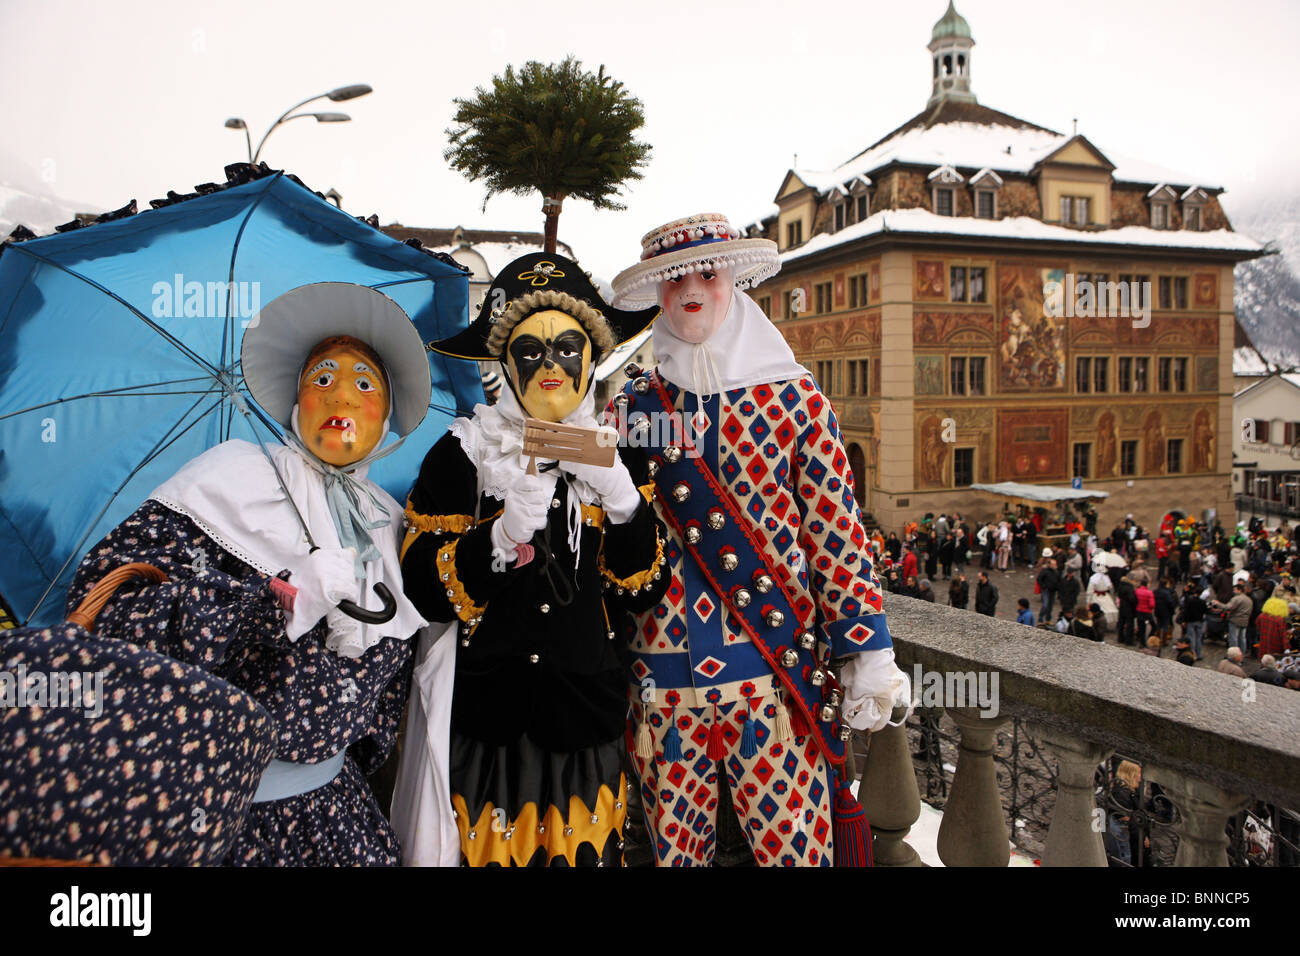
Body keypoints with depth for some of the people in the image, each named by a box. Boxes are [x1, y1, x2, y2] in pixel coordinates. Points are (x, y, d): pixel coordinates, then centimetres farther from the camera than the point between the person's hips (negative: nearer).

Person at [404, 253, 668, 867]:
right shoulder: (463, 454, -3)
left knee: (587, 851, 11)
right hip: (491, 715, -2)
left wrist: (621, 496, -13)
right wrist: (506, 533, -22)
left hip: (587, 708, 2)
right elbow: (425, 590, -7)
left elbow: (644, 589, 2)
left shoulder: (617, 455, 4)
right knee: (495, 851, 6)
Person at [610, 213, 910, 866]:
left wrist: (869, 655, -4)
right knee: (674, 850, 14)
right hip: (661, 682, 2)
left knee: (797, 850, 3)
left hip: (779, 671, -2)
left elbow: (837, 531, -1)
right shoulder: (632, 405, 6)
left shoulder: (793, 396, 2)